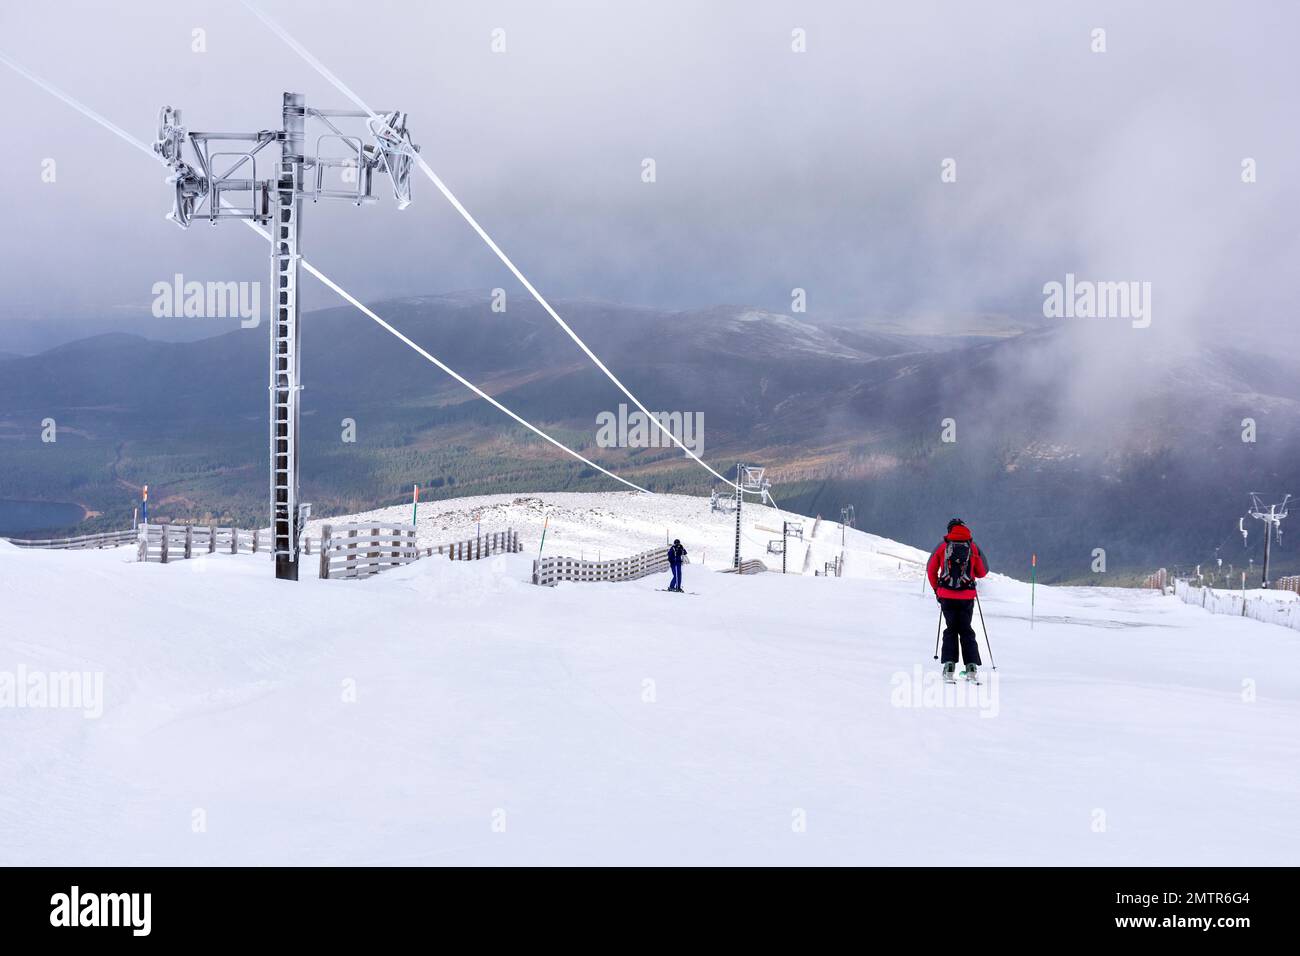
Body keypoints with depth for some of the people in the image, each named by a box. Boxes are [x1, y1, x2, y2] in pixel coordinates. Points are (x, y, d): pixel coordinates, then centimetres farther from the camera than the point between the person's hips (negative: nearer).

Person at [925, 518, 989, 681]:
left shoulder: (942, 546, 0)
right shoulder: (973, 547, 0)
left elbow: (931, 570, 5)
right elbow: (982, 572, 6)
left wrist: (936, 588, 19)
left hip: (946, 596, 0)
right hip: (967, 596, 0)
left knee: (951, 630, 13)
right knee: (966, 631, 12)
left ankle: (949, 665, -2)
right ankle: (971, 666, 0)